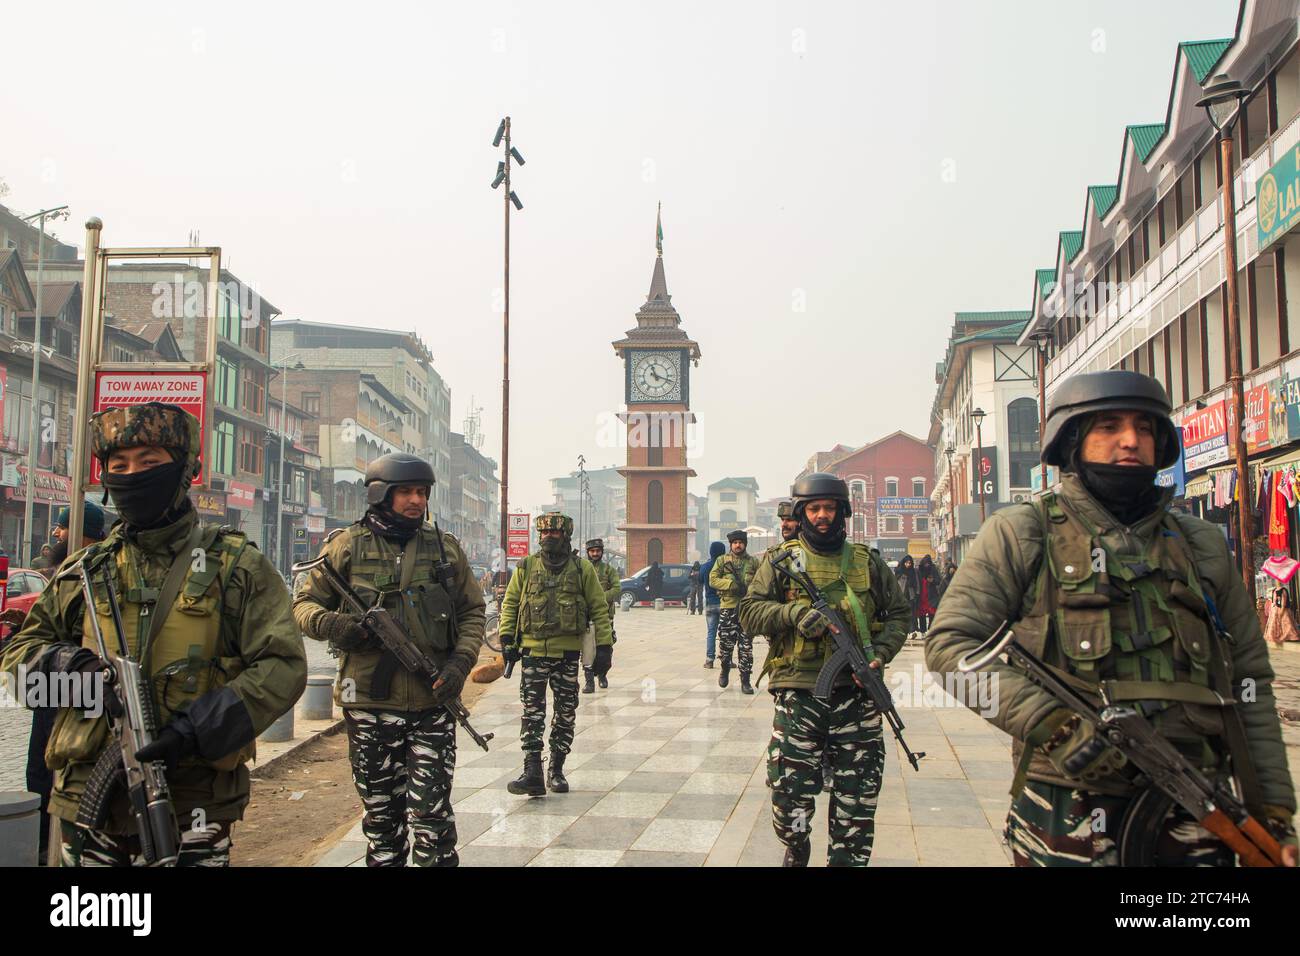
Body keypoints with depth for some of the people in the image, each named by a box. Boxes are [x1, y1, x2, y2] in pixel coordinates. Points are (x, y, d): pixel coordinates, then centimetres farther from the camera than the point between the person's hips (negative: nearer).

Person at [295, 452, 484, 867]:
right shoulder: (347, 545, 2)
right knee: (380, 813, 13)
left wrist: (461, 661, -4)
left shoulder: (446, 548, 6)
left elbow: (472, 612, 12)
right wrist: (328, 623, -14)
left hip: (433, 704, 0)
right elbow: (305, 603, 8)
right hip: (369, 704, 0)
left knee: (430, 815, -3)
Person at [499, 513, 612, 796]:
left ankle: (556, 769, 20)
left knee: (566, 713, 8)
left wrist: (604, 646, -1)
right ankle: (532, 772, -8)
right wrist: (507, 638, 1)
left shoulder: (582, 569, 2)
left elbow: (599, 608, 4)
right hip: (533, 650, 0)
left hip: (568, 652, 0)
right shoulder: (526, 567, 5)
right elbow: (510, 603, 11)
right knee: (532, 711, -7)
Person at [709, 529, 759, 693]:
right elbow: (713, 579, -1)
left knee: (746, 646, -1)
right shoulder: (722, 561, 8)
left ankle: (745, 680, 4)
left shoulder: (753, 562, 11)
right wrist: (732, 585, -12)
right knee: (726, 643, 4)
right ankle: (725, 670, 30)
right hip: (728, 607, 0)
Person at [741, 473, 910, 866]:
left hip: (856, 698, 2)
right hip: (797, 695, -1)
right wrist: (793, 613, -18)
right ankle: (795, 851, 33)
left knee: (858, 797, 6)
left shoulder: (868, 562, 10)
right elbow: (749, 610, 0)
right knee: (790, 792, 3)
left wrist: (881, 653, -3)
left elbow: (900, 613, 15)